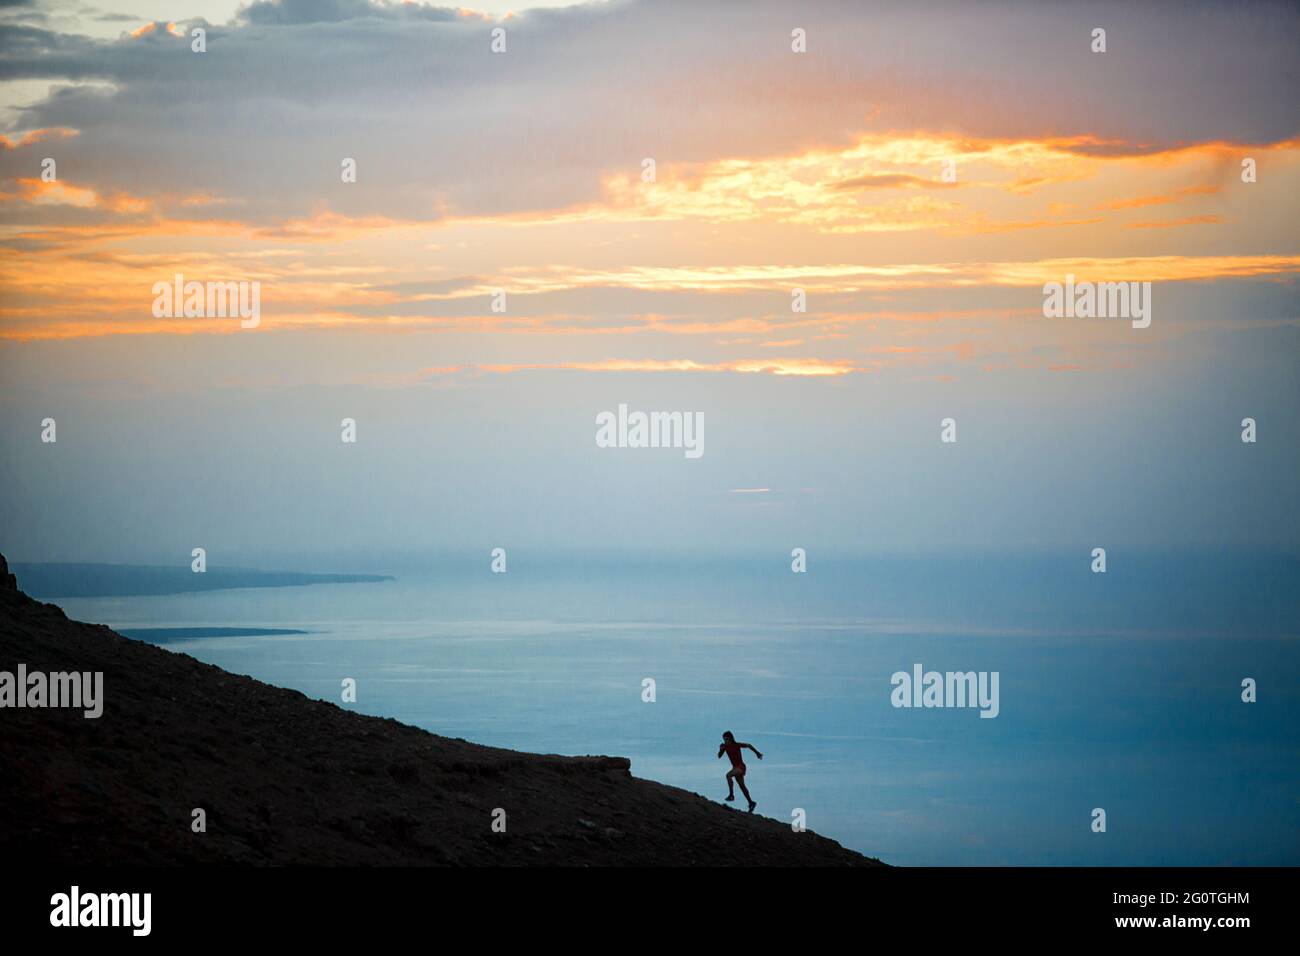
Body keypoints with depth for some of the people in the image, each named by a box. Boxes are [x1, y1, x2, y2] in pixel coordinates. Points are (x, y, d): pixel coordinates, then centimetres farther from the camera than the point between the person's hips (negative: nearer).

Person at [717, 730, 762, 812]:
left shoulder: (736, 745, -14)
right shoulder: (725, 746, 1)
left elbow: (749, 745, -5)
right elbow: (719, 756, 3)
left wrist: (757, 753, 2)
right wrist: (720, 749, -17)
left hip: (741, 766, -8)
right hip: (735, 767, 8)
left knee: (728, 775, -31)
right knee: (742, 786, 14)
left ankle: (731, 795, -31)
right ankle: (751, 803, 26)